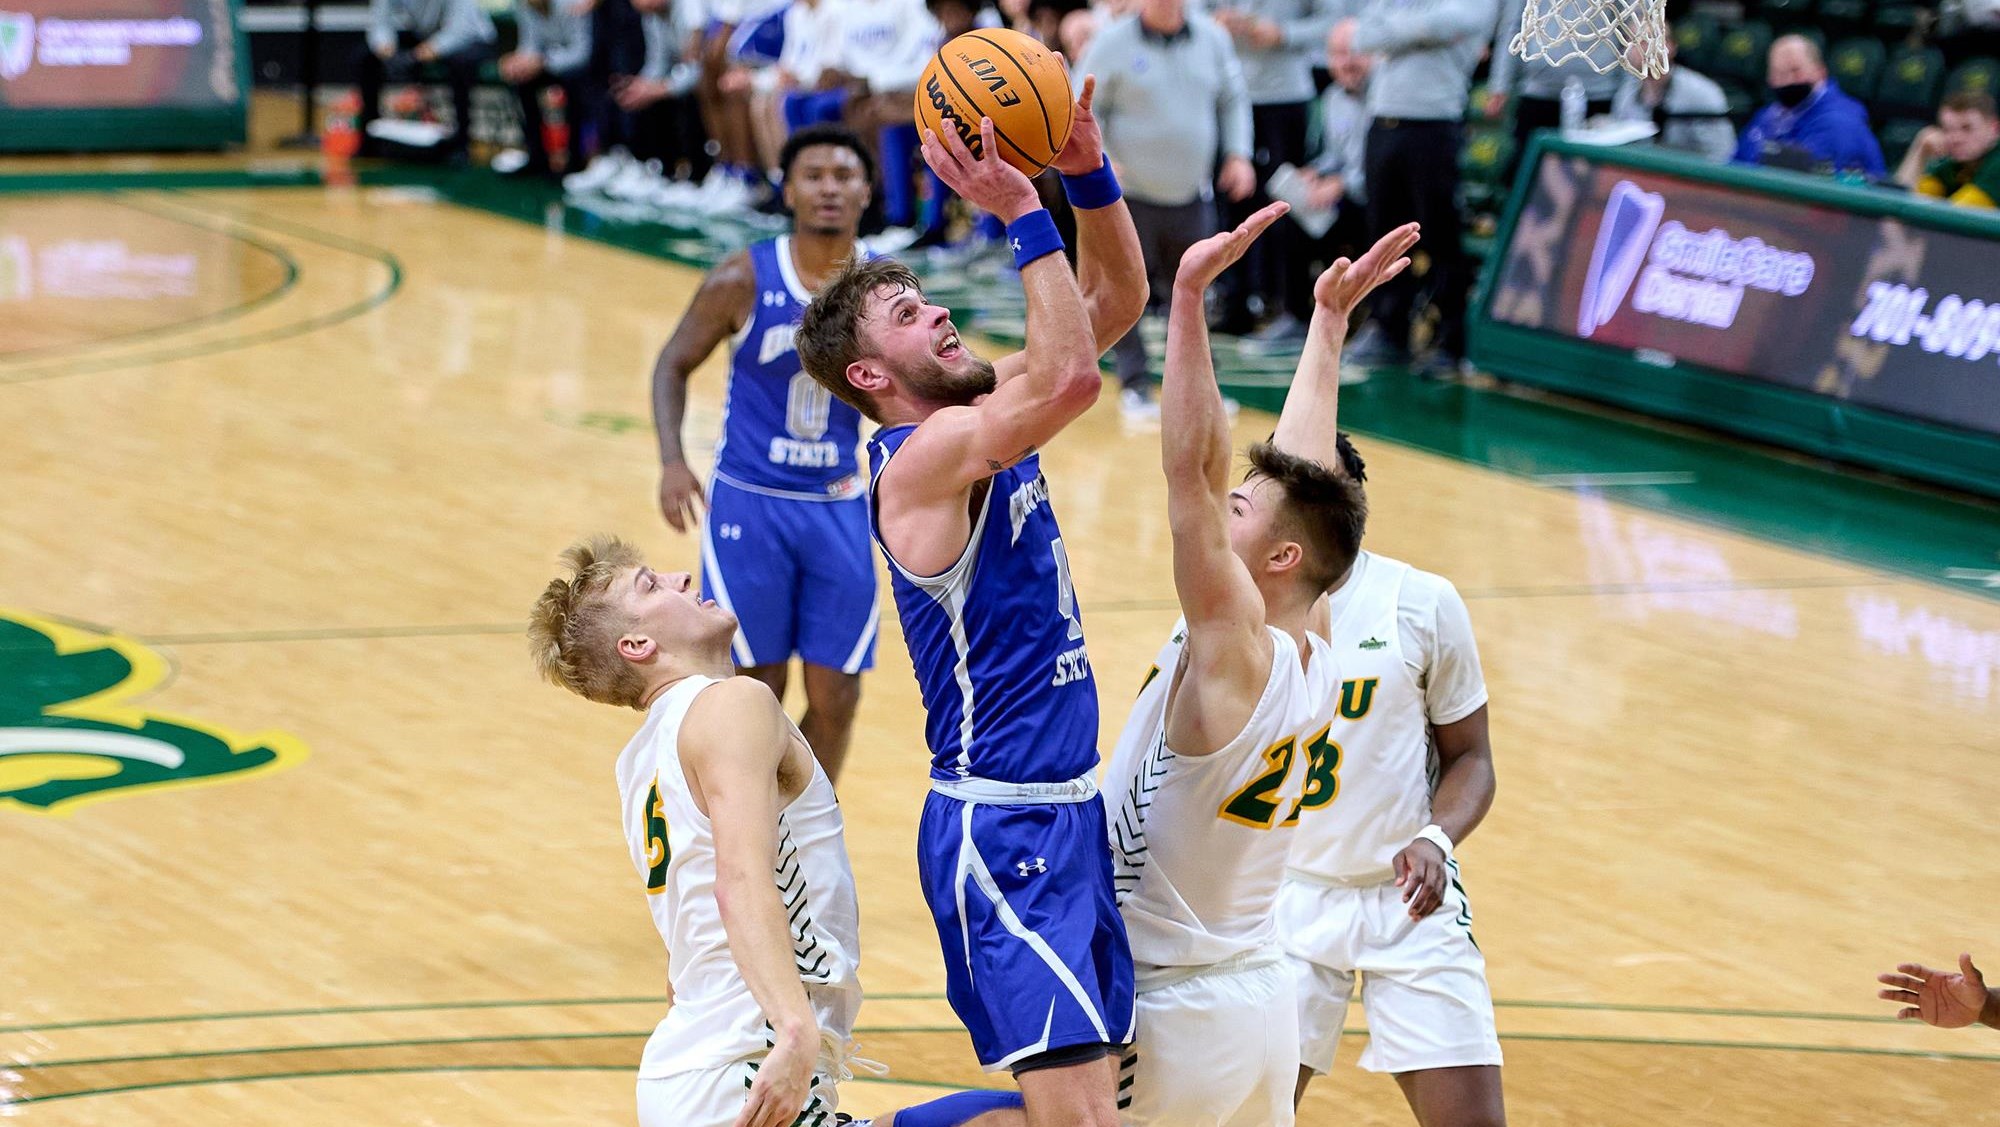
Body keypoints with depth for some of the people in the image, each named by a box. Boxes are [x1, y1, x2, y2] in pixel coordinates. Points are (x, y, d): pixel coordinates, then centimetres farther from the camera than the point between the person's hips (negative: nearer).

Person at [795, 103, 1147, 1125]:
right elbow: (1072, 377, -32)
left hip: (1069, 809, 9)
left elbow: (1118, 296, 12)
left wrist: (1088, 173, -3)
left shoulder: (983, 411, 10)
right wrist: (1023, 216, -27)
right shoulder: (924, 456, -15)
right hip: (999, 828, -9)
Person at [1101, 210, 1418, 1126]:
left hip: (1173, 1018, -9)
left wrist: (1190, 294, -33)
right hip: (1264, 992, 9)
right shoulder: (1314, 658, 1)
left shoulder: (1236, 649, -19)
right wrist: (1329, 320, 18)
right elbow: (1303, 470, 11)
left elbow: (1191, 465, -29)